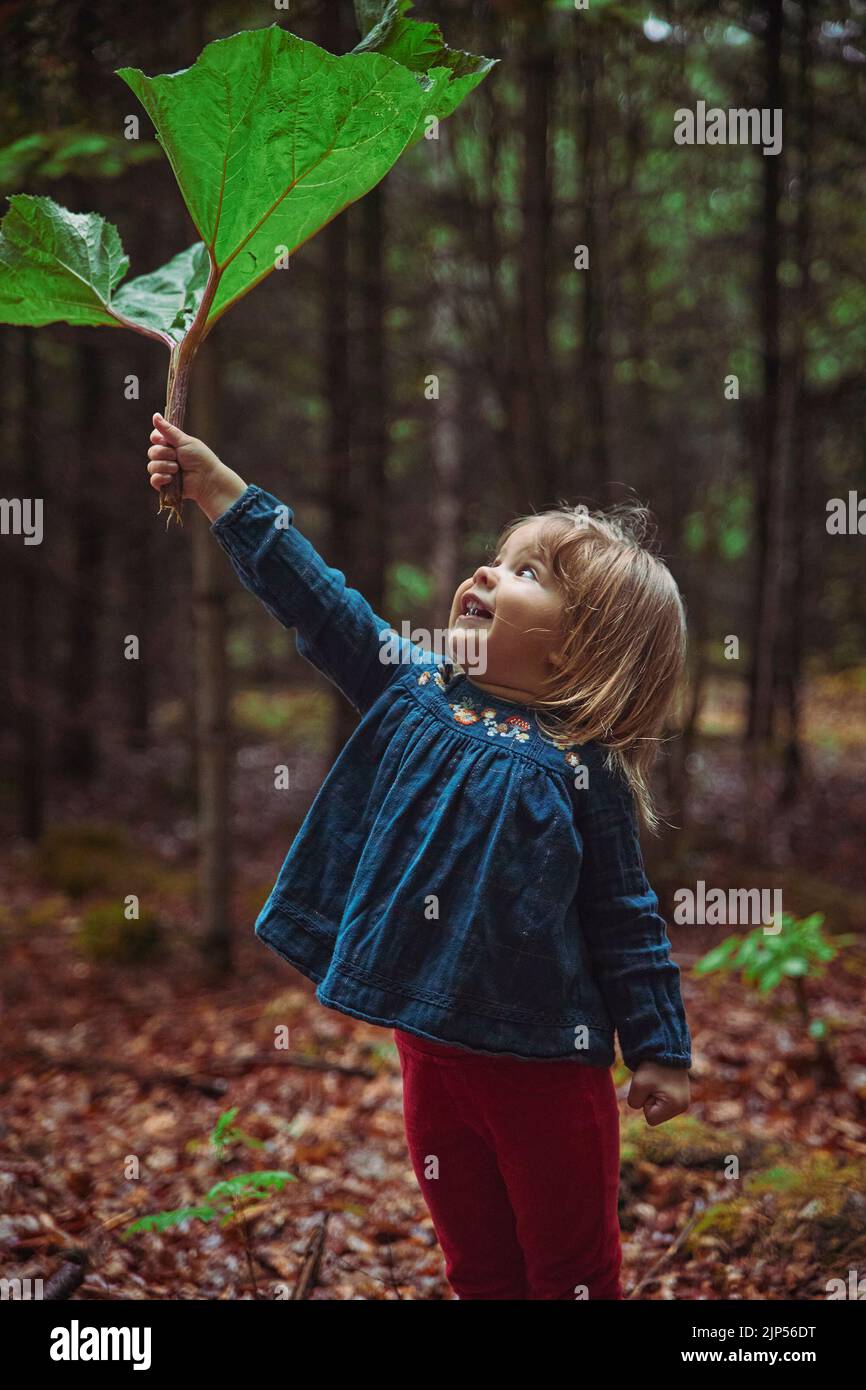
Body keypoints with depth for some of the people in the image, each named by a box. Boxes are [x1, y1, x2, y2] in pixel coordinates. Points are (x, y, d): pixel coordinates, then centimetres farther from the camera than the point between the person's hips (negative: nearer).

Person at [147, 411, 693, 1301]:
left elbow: (624, 920, -7)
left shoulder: (583, 768, -11)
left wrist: (659, 1052, -5)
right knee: (475, 1264, 18)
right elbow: (314, 600, -1)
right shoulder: (413, 691, 2)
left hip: (546, 1061, -5)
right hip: (428, 1040, 5)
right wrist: (214, 485, -5)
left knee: (570, 1270, 8)